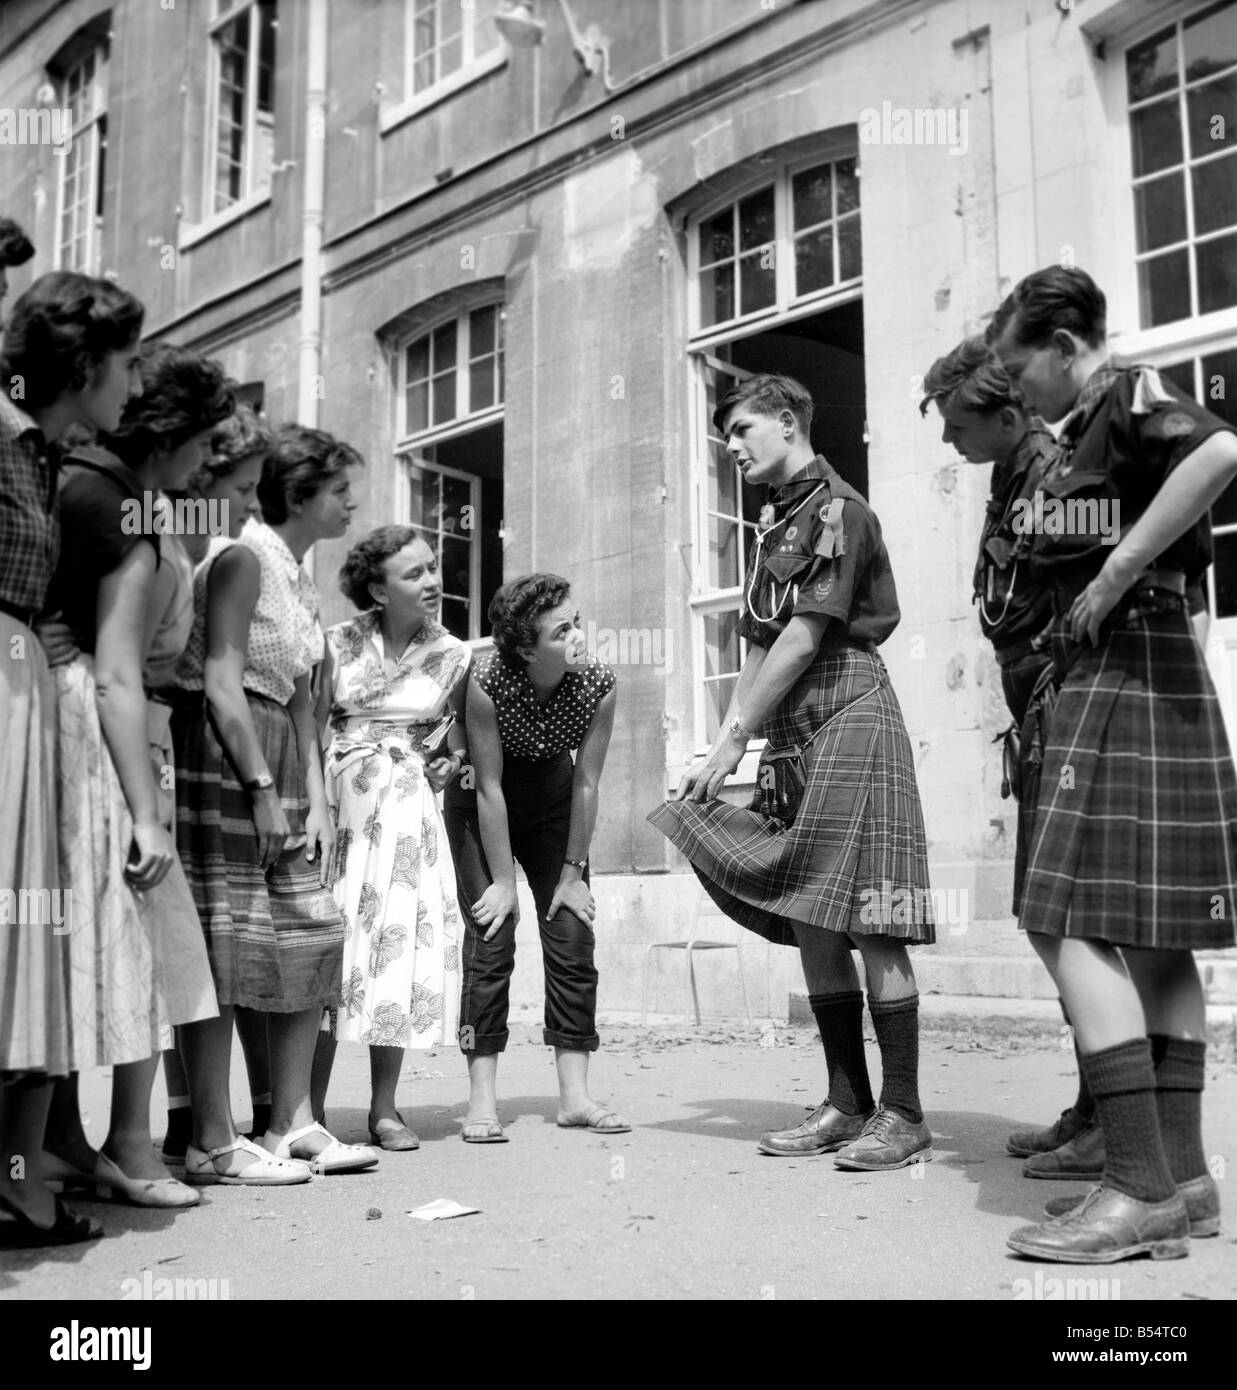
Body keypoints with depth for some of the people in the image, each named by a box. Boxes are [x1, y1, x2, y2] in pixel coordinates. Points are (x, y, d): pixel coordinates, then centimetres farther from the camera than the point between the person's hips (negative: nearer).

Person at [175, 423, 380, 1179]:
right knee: (224, 941, -6)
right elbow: (221, 683, -16)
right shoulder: (243, 558, -8)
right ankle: (213, 1143, 2)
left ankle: (293, 1123, 16)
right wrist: (261, 789, -18)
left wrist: (317, 799, 9)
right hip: (221, 754, -9)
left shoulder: (302, 581, 18)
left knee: (311, 936, 7)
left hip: (277, 758, 9)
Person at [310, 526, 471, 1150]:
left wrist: (448, 762, -1)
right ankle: (309, 1108, 8)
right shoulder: (339, 642, -1)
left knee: (400, 938, -1)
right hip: (337, 801, -1)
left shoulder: (452, 655, 4)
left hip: (407, 812, 1)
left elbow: (460, 734, 18)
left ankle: (384, 1109, 12)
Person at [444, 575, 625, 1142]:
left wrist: (572, 873, -9)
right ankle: (481, 1099, -3)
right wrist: (502, 880, -19)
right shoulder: (487, 680, -31)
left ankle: (574, 1094, 4)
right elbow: (489, 787, -24)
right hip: (481, 803, -3)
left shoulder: (598, 682, -23)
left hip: (551, 794, 3)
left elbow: (586, 784, -14)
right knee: (490, 940, -10)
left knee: (573, 936, -3)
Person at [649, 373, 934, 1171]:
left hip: (847, 711, -9)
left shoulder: (838, 509, -6)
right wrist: (733, 739, 5)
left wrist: (735, 737, -13)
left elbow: (804, 637, -14)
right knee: (810, 924, 7)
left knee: (868, 923, -8)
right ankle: (848, 1105, 14)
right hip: (790, 731, 9)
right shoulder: (774, 525, 20)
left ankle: (903, 1114, -1)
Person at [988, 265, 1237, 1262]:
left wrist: (1115, 572, -23)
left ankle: (1143, 1187, -12)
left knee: (1070, 925, -14)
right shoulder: (1093, 431, 20)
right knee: (1153, 939, 7)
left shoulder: (1131, 397, -6)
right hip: (1100, 679, 10)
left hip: (1124, 676, -10)